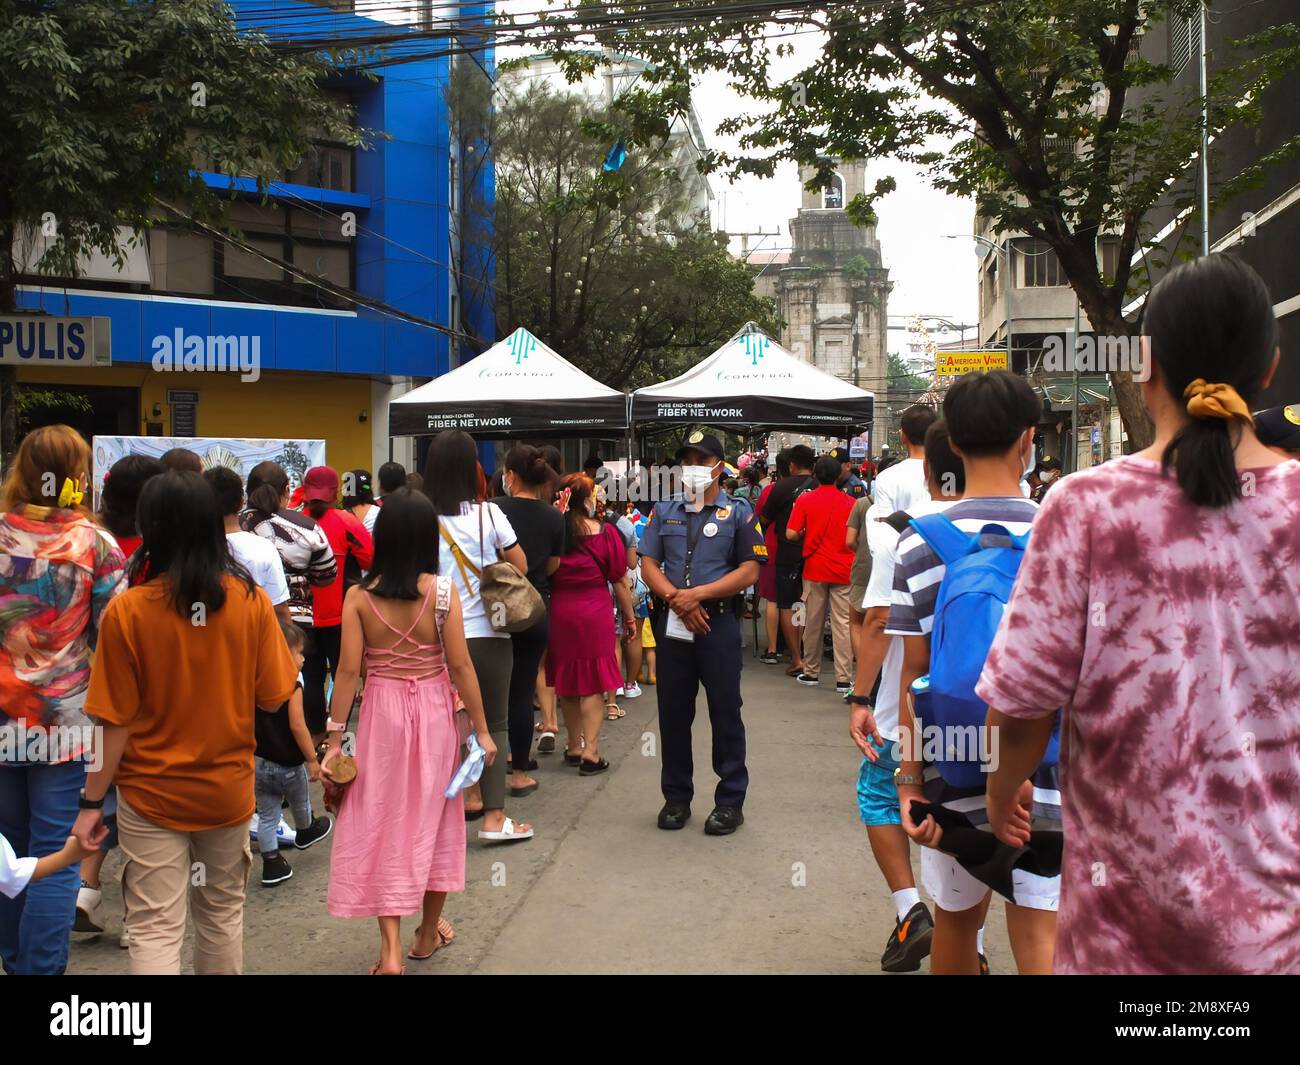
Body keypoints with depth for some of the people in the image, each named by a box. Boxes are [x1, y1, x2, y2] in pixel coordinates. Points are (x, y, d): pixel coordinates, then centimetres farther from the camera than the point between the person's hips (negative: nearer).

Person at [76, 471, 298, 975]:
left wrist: (92, 802, -1)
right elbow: (272, 697, -4)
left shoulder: (127, 611, -16)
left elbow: (116, 722, -12)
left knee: (155, 929, 4)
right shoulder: (251, 599, -10)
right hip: (228, 790, 3)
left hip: (152, 796, -3)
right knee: (223, 913, 21)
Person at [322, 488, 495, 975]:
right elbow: (461, 667, -9)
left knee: (382, 824, 9)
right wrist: (481, 730, 0)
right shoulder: (442, 592, -11)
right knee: (433, 817, 16)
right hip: (434, 712, 0)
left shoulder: (359, 596, -8)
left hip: (381, 713, 0)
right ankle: (429, 932, 31)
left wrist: (334, 739, -1)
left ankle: (391, 949, 4)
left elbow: (348, 671, -8)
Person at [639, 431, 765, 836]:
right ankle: (676, 797, 21)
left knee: (725, 712, 2)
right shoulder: (664, 512, 12)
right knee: (673, 712, 9)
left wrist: (698, 594, -14)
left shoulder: (738, 514, 1)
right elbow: (648, 564, 6)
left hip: (719, 623, -3)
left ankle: (730, 801, 11)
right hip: (672, 623, 4)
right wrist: (676, 599, -11)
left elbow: (749, 570, -6)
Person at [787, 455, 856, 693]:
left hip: (815, 567, 0)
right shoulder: (849, 502, -2)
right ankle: (843, 680, -2)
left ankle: (811, 672, 20)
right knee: (843, 624, 0)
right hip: (843, 570, 0)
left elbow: (791, 534, -8)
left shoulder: (805, 500, -3)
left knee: (813, 622, 11)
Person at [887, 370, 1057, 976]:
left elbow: (914, 671, -4)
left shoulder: (920, 544, -4)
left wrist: (908, 777, 0)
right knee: (1038, 937, 2)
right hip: (1044, 771, -1)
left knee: (956, 921, 18)